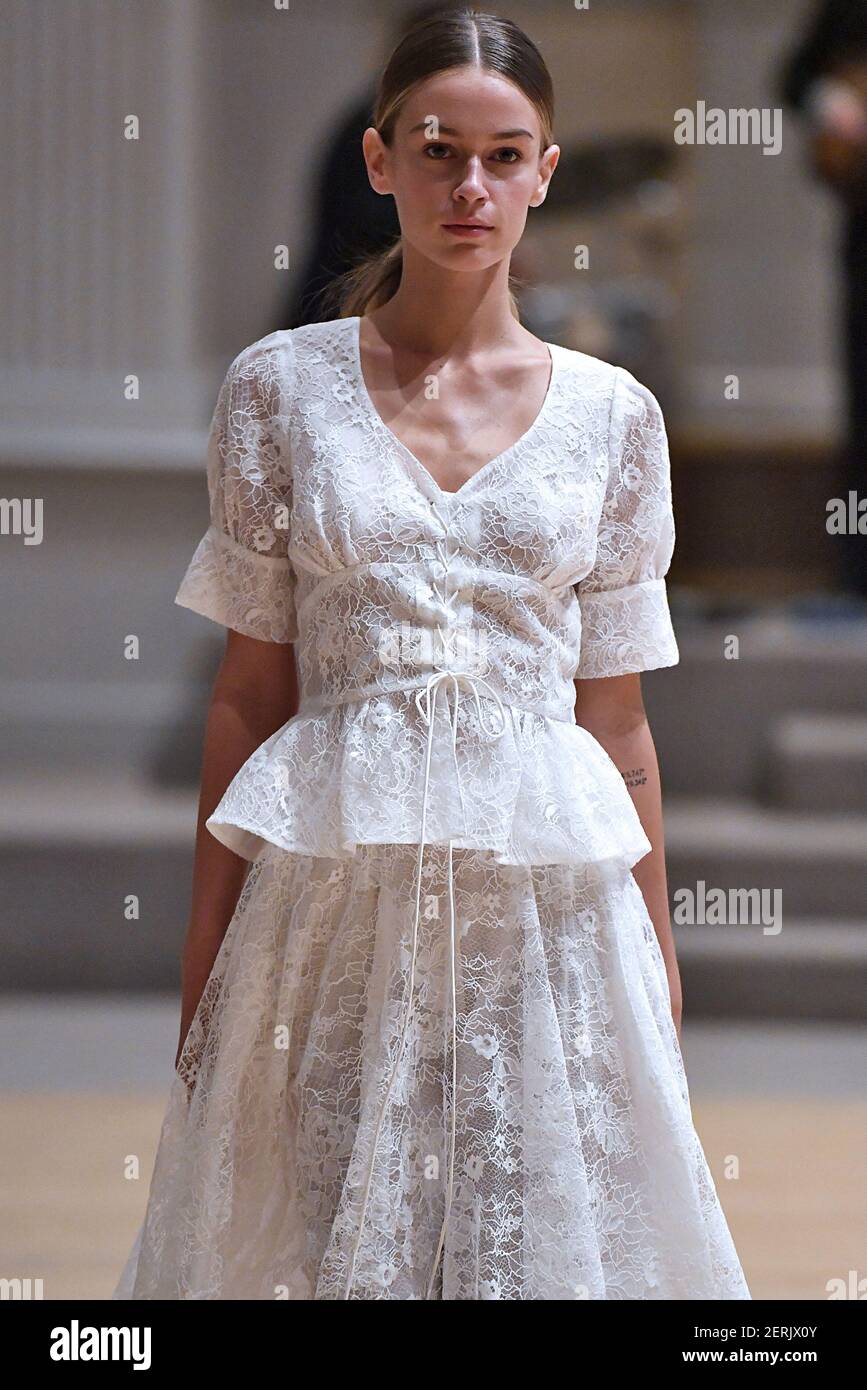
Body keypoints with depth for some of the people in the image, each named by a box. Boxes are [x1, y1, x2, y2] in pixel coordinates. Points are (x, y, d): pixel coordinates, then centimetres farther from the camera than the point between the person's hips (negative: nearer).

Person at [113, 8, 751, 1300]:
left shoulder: (611, 414, 5)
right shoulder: (281, 386, 3)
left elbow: (616, 719, 8)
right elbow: (251, 688, 4)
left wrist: (659, 961, 8)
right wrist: (208, 951, 2)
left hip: (549, 889, 1)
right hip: (335, 881, -1)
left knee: (552, 1230, 2)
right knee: (327, 1230, 4)